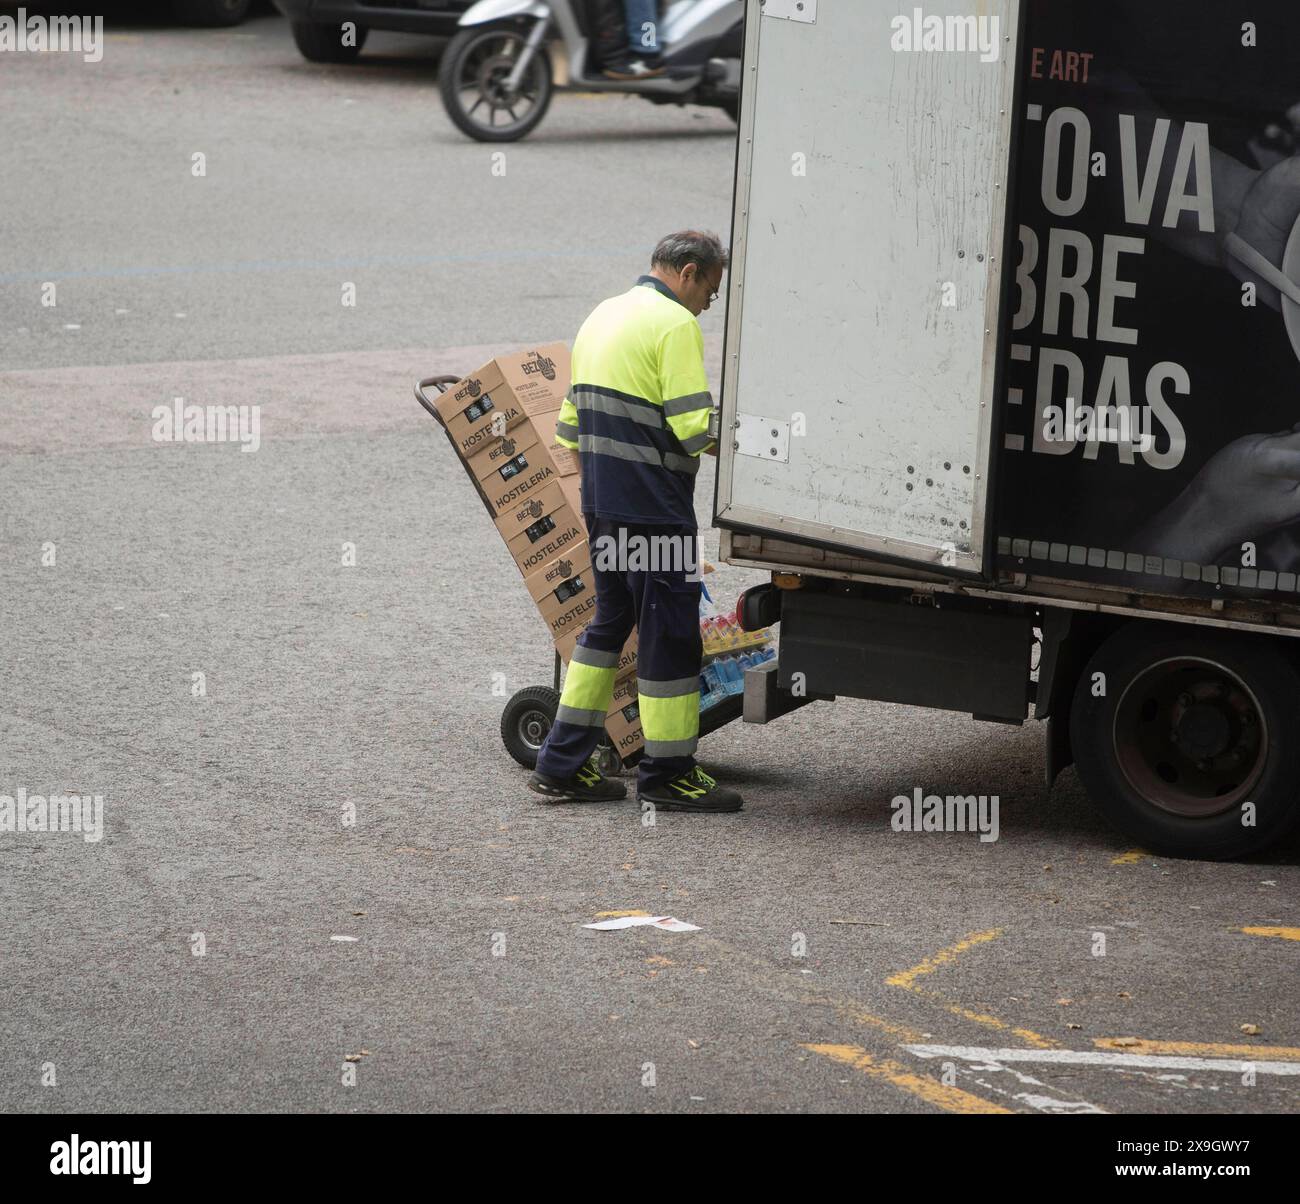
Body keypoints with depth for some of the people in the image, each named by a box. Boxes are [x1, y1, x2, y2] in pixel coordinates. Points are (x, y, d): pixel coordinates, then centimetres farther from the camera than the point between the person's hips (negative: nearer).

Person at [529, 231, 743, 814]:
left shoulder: (602, 317, 17)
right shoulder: (675, 323, -12)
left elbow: (571, 421, 20)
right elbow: (694, 426, -20)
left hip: (601, 503, 9)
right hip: (654, 509, -9)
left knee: (610, 618, 17)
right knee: (668, 628, -1)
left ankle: (563, 764, 17)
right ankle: (667, 773, 5)